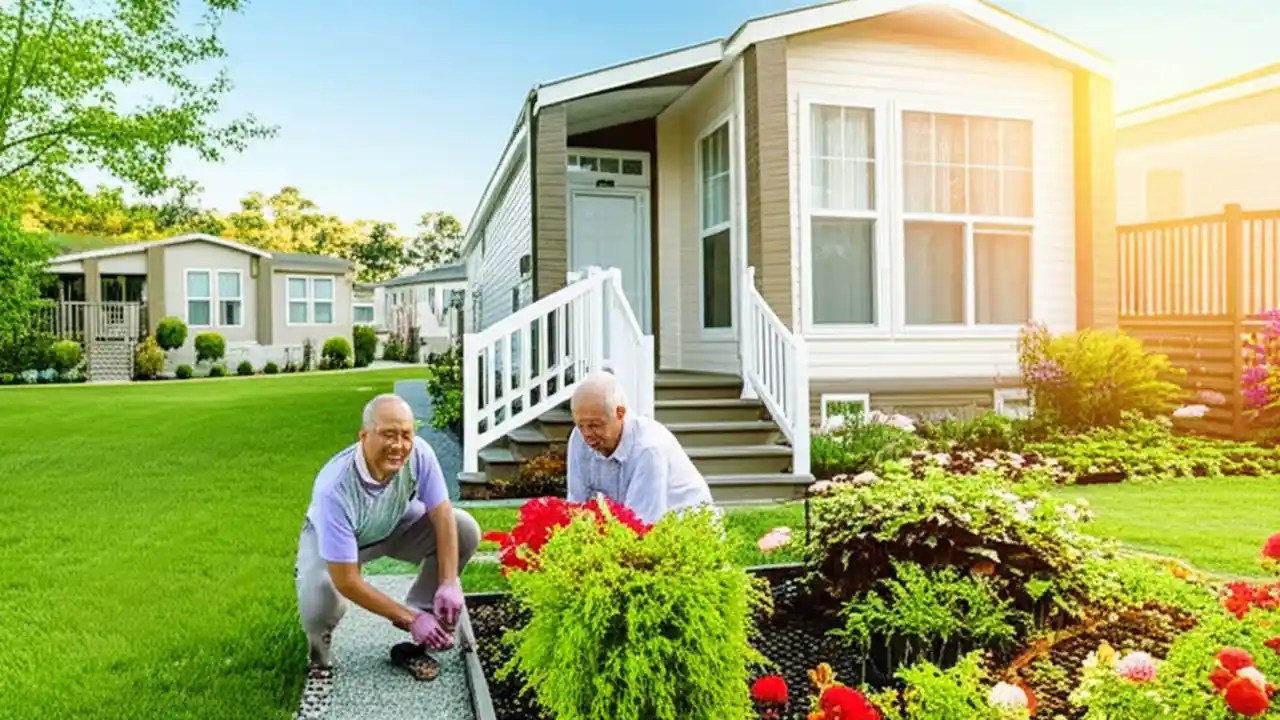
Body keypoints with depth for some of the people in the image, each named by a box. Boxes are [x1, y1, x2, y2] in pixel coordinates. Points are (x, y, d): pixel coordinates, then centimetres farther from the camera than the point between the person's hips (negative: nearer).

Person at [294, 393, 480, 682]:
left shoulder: (418, 453, -30)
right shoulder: (334, 488, -39)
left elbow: (443, 516, -19)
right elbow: (346, 581, -34)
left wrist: (449, 583, -30)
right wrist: (409, 617, -32)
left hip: (394, 526, 4)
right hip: (329, 537, -4)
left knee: (465, 530, -18)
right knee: (320, 609, -33)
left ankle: (414, 643, -4)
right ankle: (319, 638, 10)